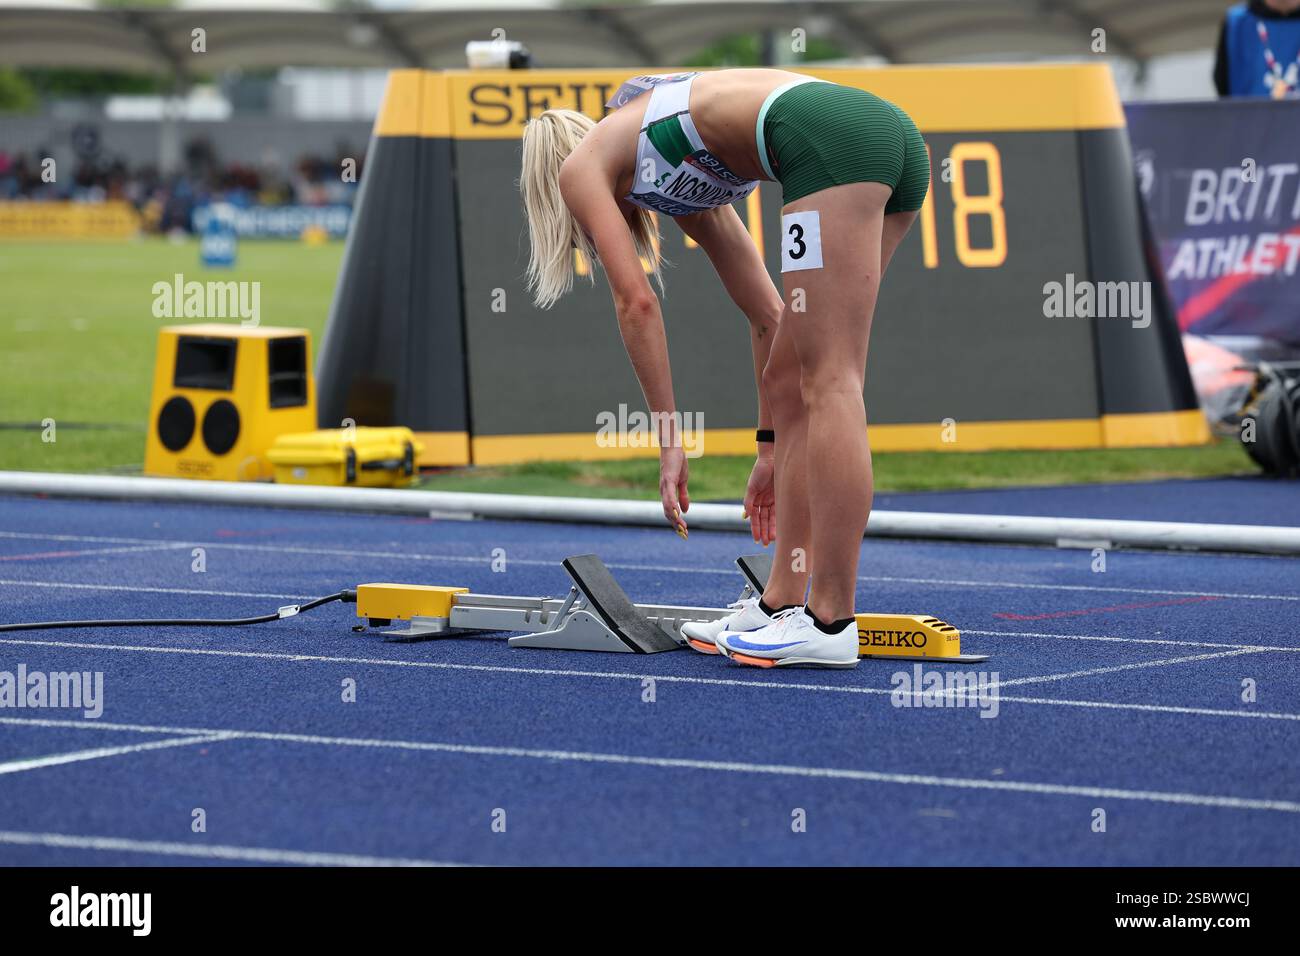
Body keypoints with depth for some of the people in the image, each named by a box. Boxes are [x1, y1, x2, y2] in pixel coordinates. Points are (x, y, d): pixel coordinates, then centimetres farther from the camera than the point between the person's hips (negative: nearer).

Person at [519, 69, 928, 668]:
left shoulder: (580, 168, 16)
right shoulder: (679, 191, 34)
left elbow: (636, 301, 4)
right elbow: (767, 314, 36)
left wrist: (668, 440, 5)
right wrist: (772, 446, 39)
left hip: (832, 139, -8)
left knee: (829, 382, -9)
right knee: (790, 380, 13)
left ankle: (831, 624, -11)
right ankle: (783, 605, 14)